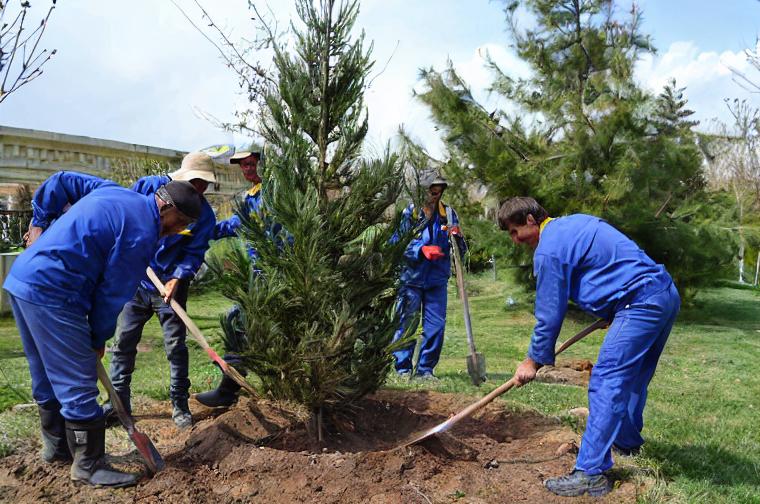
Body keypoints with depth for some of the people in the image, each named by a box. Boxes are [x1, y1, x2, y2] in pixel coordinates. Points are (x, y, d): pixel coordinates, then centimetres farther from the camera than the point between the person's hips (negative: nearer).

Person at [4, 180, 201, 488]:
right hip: (51, 293, -11)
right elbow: (113, 293, -10)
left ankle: (56, 446, 39)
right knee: (78, 384, -2)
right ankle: (89, 466, 10)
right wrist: (99, 339, 4)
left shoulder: (114, 192, 11)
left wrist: (40, 223, 29)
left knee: (49, 376, 23)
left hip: (21, 279, 11)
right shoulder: (141, 234, -16)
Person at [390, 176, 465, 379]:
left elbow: (461, 250, 7)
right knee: (407, 324, 2)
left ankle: (425, 368, 18)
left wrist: (457, 237, -15)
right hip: (411, 278, -3)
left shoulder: (448, 214, 6)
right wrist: (421, 250, -22)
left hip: (437, 280, 3)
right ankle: (403, 367, 16)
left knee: (436, 325, 4)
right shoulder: (408, 213, -4)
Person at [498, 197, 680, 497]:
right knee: (632, 378, 24)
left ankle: (591, 473, -11)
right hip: (667, 295, 10)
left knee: (606, 383, -11)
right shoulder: (574, 222, 17)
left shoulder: (549, 250, -12)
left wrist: (534, 361, 3)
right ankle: (627, 441, 42)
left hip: (641, 303, -10)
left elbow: (549, 314, -9)